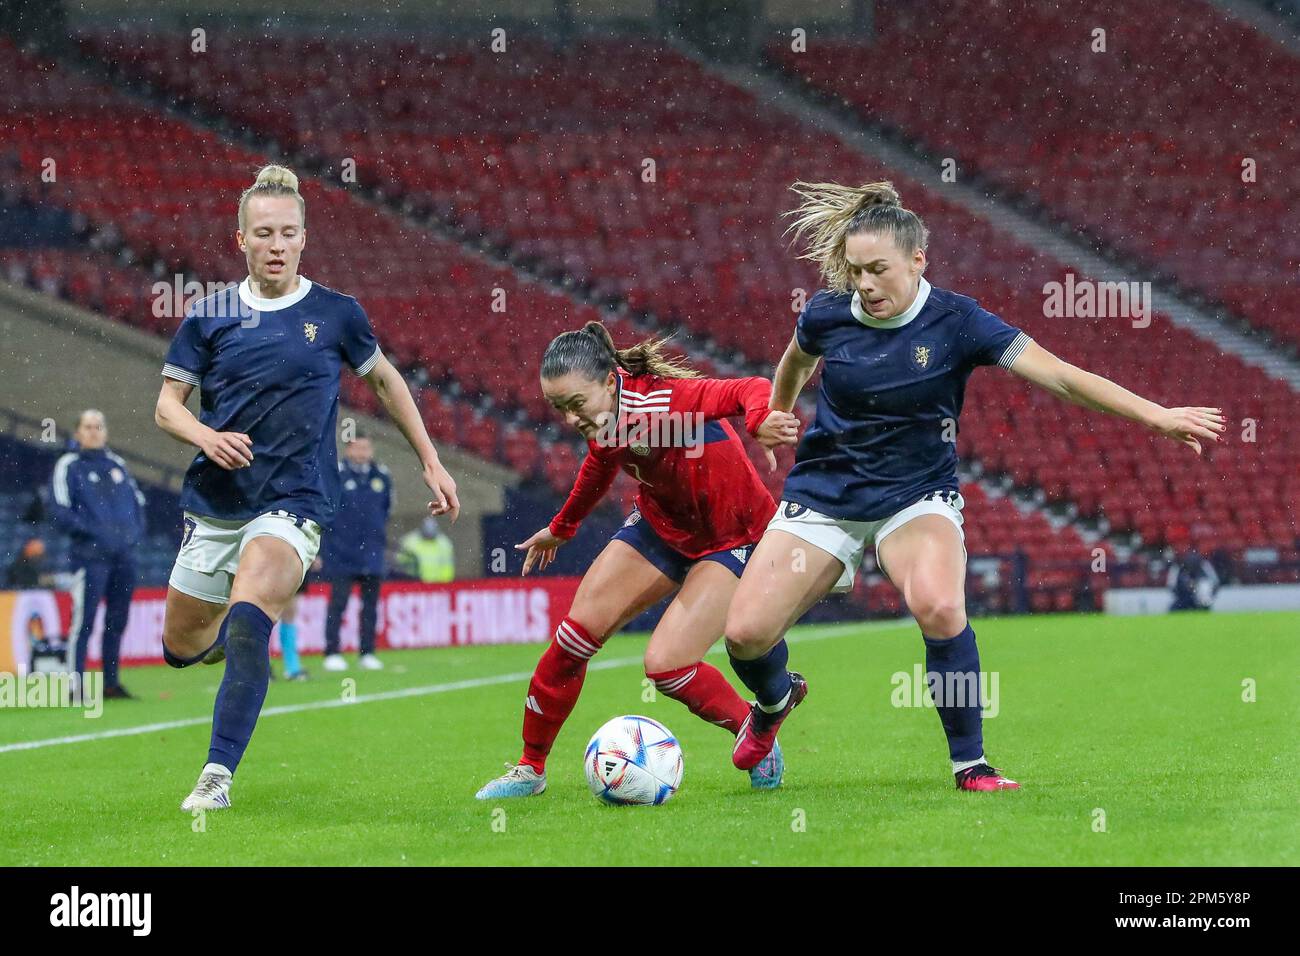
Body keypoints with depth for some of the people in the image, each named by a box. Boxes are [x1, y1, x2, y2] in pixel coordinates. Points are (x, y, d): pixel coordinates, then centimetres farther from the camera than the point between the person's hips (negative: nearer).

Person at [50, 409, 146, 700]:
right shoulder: (68, 466, 1)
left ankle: (111, 682, 15)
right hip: (90, 555, -6)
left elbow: (138, 501, 22)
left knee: (117, 621, 8)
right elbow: (60, 512, -7)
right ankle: (75, 684, -9)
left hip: (124, 554, 6)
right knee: (84, 620, -10)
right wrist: (94, 532, -15)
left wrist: (136, 530, 4)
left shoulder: (117, 465, 17)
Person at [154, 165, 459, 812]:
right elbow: (167, 405, 5)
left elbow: (385, 381, 17)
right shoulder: (209, 316, 2)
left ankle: (217, 777, -26)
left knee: (247, 620, -29)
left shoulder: (335, 314, 0)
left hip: (294, 503, -3)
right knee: (182, 649, 11)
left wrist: (431, 463, 17)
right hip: (213, 505, 3)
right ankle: (237, 631, 49)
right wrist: (207, 436, -16)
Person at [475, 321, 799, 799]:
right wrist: (561, 527, 27)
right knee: (577, 633, -3)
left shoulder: (665, 402, -34)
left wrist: (760, 419, -73)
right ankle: (530, 768, 12)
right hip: (660, 525, 7)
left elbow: (751, 392, -49)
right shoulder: (603, 421, -12)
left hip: (731, 540, -7)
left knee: (665, 664, -17)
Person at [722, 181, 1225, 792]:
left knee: (938, 607, -34)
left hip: (917, 495, -2)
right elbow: (793, 366, 18)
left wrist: (1159, 415, -28)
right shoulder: (826, 315, -8)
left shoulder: (955, 322, -15)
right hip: (822, 495, 2)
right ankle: (775, 701, 28)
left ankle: (970, 764, -17)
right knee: (746, 633, -10)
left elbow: (1061, 376, -21)